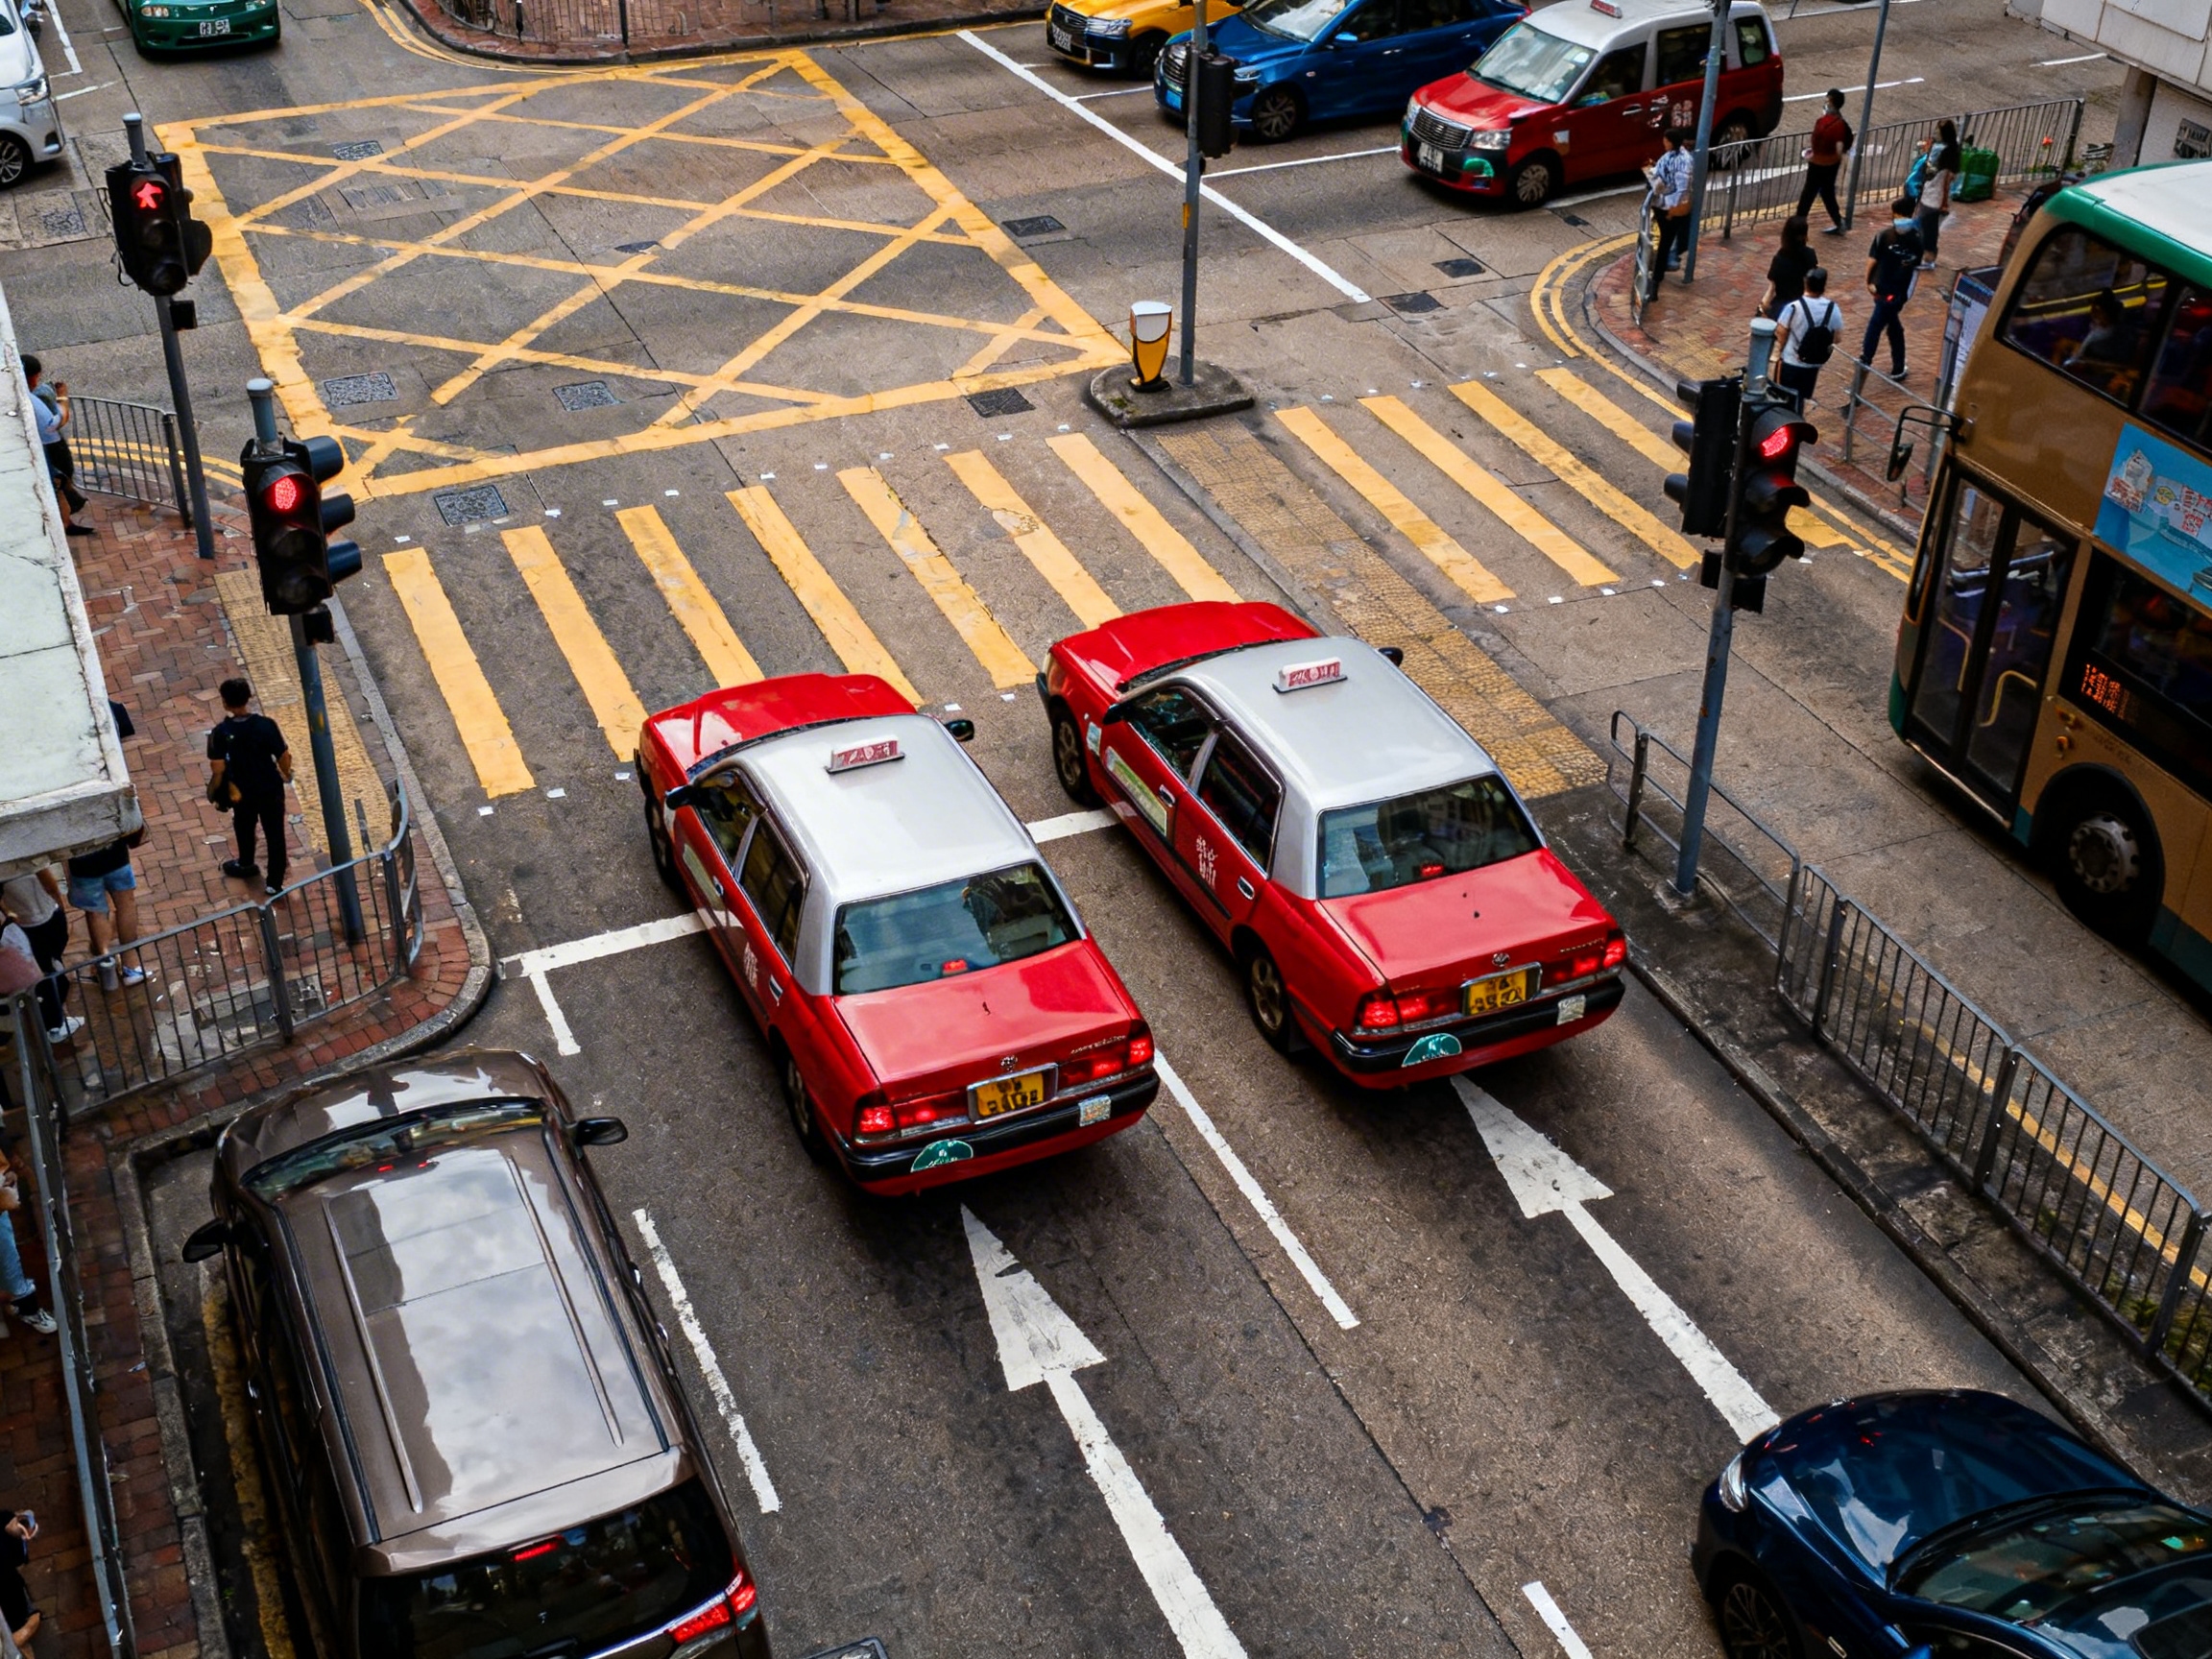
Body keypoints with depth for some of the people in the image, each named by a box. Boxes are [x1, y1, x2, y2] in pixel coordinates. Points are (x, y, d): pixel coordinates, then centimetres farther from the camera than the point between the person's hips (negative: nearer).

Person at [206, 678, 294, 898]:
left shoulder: (221, 733, -21)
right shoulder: (266, 725, -21)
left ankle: (246, 865, 52)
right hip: (271, 789, -1)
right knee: (275, 834, 13)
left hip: (242, 791, 1)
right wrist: (286, 774, 8)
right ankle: (274, 883, 18)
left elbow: (218, 769, -17)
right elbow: (284, 756, -14)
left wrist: (215, 792, 2)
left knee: (245, 828, 28)